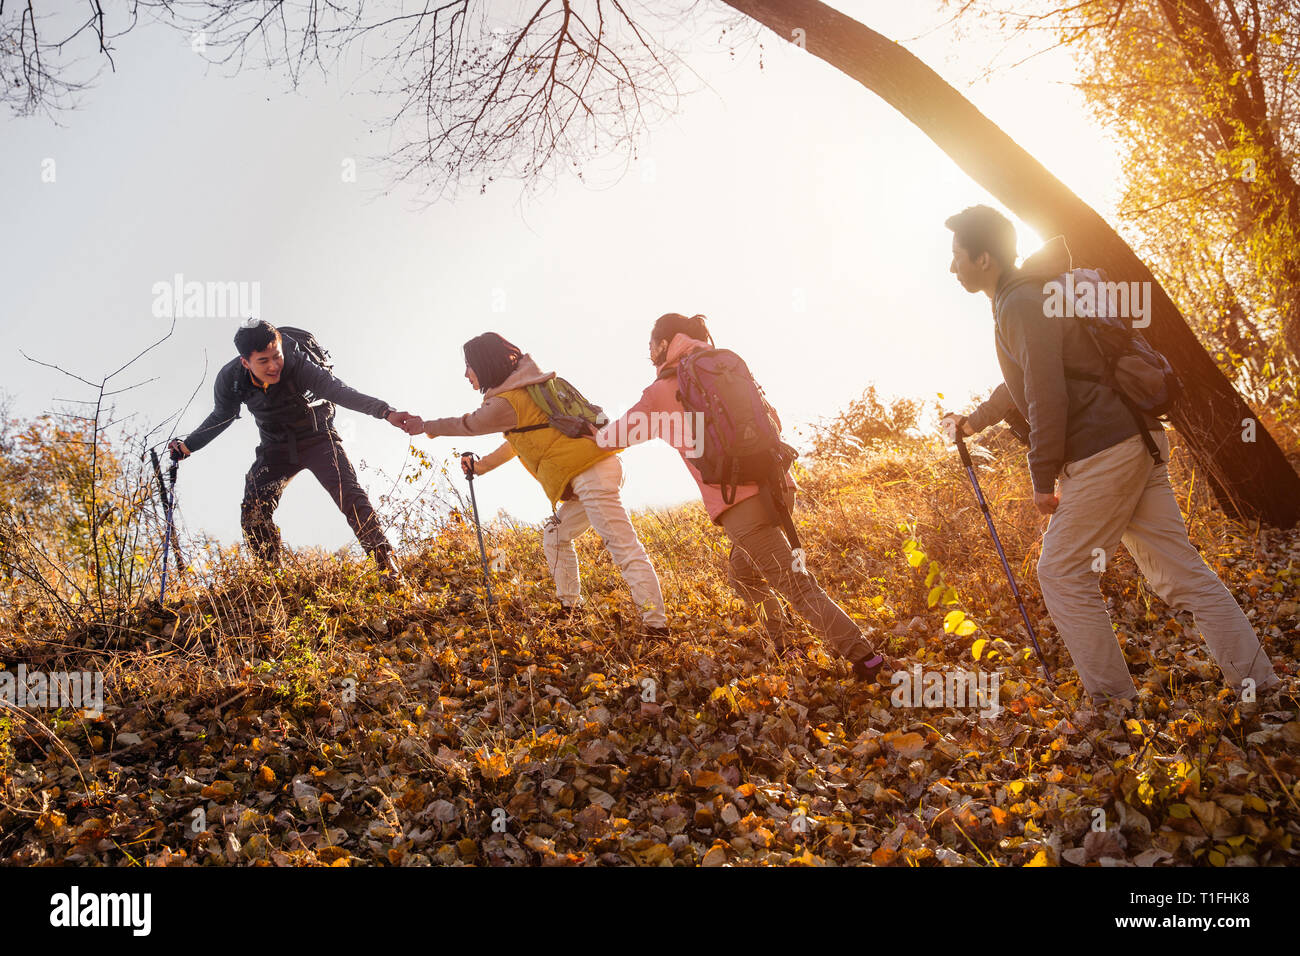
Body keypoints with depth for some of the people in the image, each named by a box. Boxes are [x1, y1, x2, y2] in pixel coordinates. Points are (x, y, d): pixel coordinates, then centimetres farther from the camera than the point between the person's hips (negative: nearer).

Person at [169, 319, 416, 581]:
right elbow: (221, 417, 4)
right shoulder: (230, 379, -17)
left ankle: (387, 565, -19)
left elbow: (338, 391, -40)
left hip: (317, 438, -3)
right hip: (276, 448, 3)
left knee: (350, 496, -21)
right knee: (253, 513, -11)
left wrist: (386, 412, -53)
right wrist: (187, 446, -4)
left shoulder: (297, 364, -29)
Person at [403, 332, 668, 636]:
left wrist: (425, 427, 27)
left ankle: (656, 624, -18)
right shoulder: (528, 388, 22)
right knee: (555, 535, 21)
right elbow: (518, 440, 35)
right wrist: (483, 465, 41)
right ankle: (569, 607, 26)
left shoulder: (505, 403, -7)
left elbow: (466, 424, 10)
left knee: (625, 549, -14)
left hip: (590, 475, -10)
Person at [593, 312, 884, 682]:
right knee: (742, 575, 25)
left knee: (795, 585, -7)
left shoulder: (661, 391, 4)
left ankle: (863, 655, -13)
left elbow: (619, 435, 16)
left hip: (740, 500, -7)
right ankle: (786, 648, 26)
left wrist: (598, 435, 37)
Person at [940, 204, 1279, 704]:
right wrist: (973, 421, 46)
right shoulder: (1019, 298, 20)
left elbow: (1047, 398, -18)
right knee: (1181, 571, 9)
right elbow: (1022, 385, 35)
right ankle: (1261, 686, 10)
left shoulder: (1021, 305, -12)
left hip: (1102, 452, -10)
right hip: (1137, 443, 10)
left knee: (1062, 574, 0)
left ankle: (1113, 704, 5)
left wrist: (1043, 480, -12)